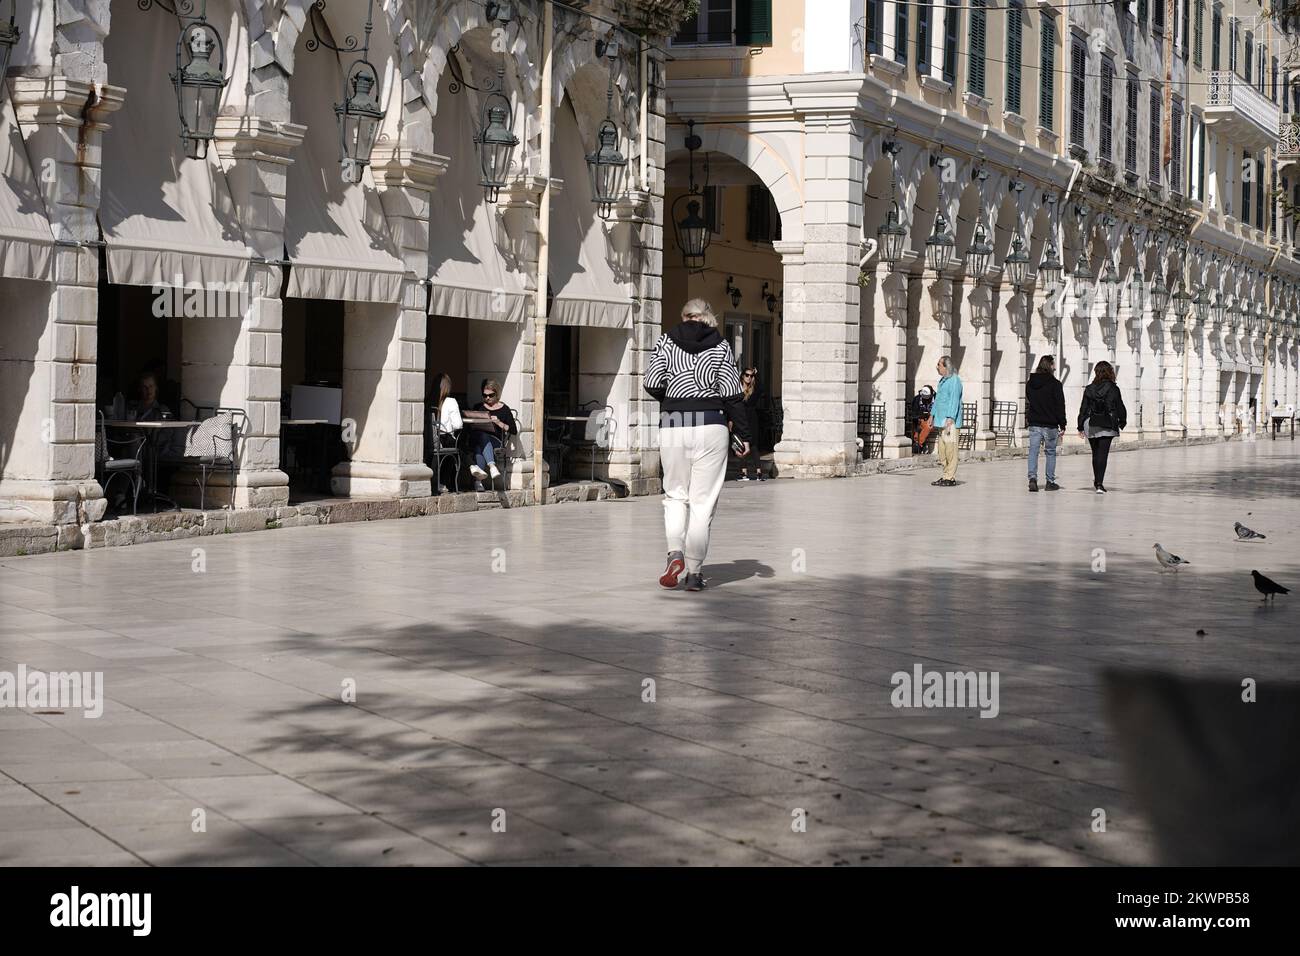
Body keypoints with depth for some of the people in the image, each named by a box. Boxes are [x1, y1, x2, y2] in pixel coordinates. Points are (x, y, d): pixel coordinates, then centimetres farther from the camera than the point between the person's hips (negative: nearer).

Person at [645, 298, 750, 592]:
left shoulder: (666, 341, 3)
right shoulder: (720, 346, 2)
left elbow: (652, 385, -3)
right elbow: (732, 394, -2)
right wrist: (744, 434, 5)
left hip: (673, 426, 1)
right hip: (711, 426, -1)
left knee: (675, 495, 15)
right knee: (703, 502, 5)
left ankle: (675, 553, -9)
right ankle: (695, 571, 4)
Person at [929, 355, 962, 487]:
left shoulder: (954, 381, -11)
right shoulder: (942, 380, 19)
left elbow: (954, 401, -18)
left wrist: (950, 419, -23)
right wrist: (932, 415, 27)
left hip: (950, 421, -10)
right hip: (941, 420, 10)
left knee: (950, 449, -8)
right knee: (942, 450, 9)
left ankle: (951, 477, -5)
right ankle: (946, 476, 14)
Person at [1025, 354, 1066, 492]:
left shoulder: (1030, 383, 4)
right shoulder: (1055, 384, -9)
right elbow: (1060, 406, -8)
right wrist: (1062, 425, -3)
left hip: (1034, 424, 3)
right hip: (1050, 425, -3)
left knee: (1033, 451, 2)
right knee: (1051, 452, 8)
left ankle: (1032, 478, -14)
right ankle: (1050, 482, 12)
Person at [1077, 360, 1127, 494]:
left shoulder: (1089, 389, 2)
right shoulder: (1113, 389, -5)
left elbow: (1083, 409, 3)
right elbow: (1120, 408, 0)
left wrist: (1081, 427, 9)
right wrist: (1122, 422, 16)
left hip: (1091, 426, 3)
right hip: (1107, 427, -3)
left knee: (1095, 454, 16)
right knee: (1102, 454, -4)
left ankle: (1097, 481, 28)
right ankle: (1099, 483, -13)